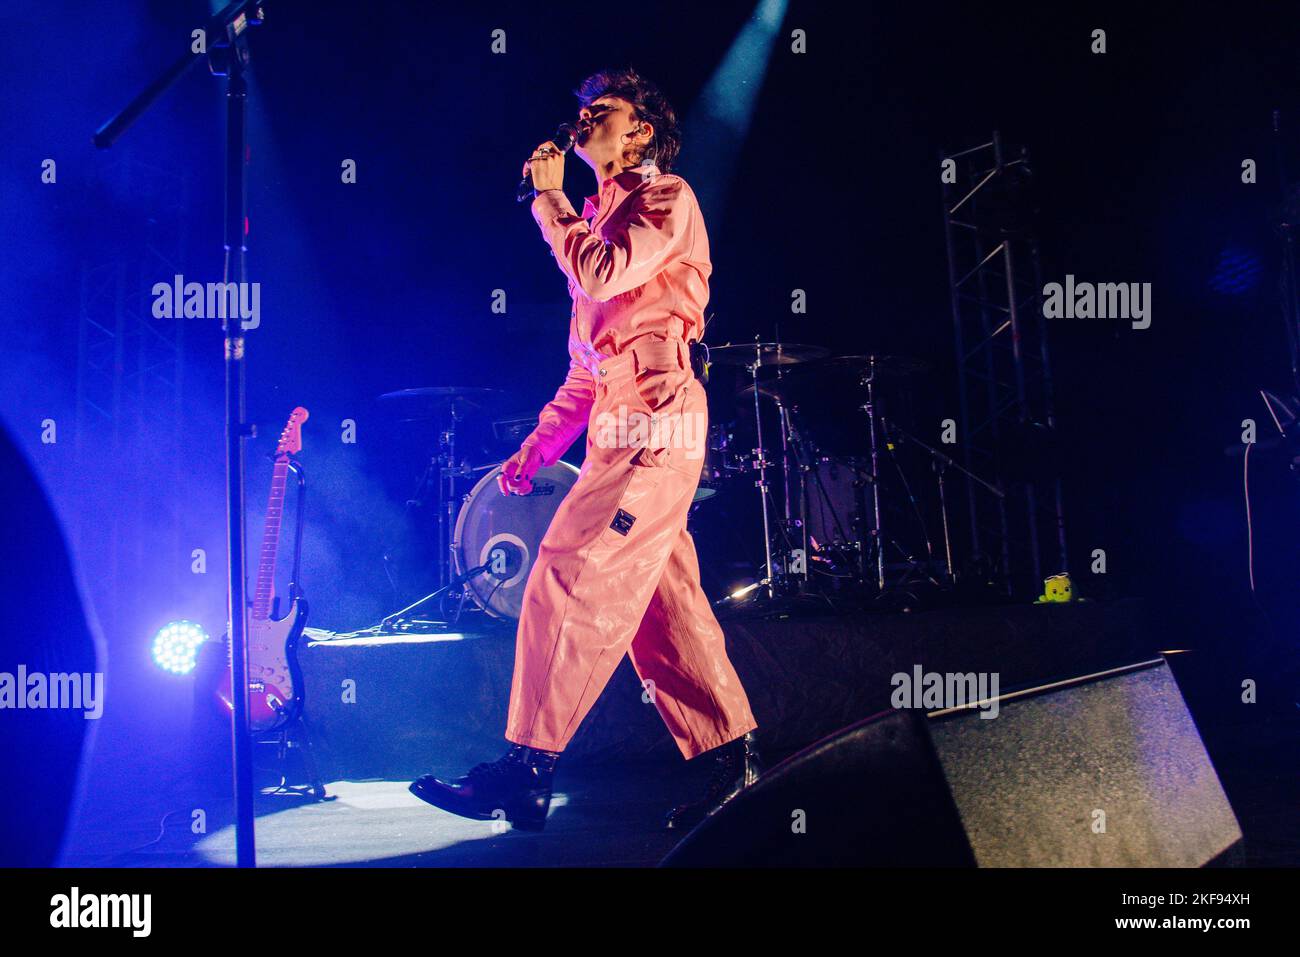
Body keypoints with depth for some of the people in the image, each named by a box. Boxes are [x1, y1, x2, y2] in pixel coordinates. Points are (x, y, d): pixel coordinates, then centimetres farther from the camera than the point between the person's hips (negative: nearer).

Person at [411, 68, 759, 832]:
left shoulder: (667, 197, 2)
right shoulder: (601, 213, 26)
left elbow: (603, 274, -18)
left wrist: (549, 198, -2)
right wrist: (539, 444, 17)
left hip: (653, 421, -9)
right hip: (617, 424, 9)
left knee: (569, 580, -15)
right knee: (663, 603, 6)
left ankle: (527, 774, -14)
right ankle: (733, 754, 11)